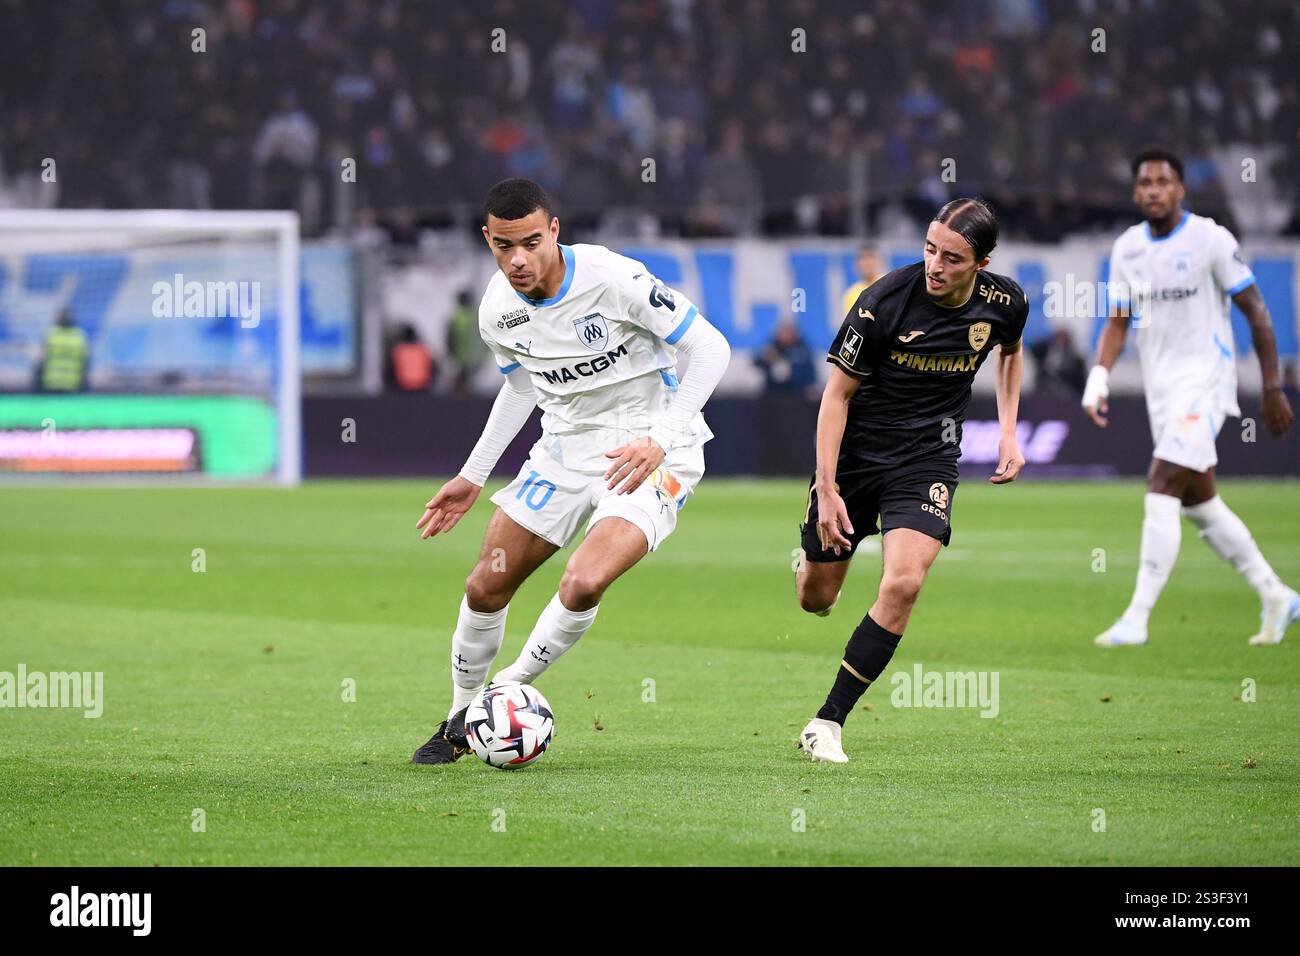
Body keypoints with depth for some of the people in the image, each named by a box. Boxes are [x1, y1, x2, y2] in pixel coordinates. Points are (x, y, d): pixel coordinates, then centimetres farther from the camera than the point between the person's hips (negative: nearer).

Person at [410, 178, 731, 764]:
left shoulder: (613, 279, -24)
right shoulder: (497, 310, -5)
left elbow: (711, 349, -17)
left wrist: (659, 441, -24)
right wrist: (472, 476, 18)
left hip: (652, 450, -6)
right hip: (567, 447, 6)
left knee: (583, 584, -26)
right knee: (486, 587, 5)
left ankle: (510, 689, -1)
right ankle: (460, 719, 29)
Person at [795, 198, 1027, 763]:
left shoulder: (1004, 303, -9)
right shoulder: (884, 301, -21)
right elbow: (837, 393, -12)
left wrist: (1008, 432, 9)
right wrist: (827, 489, -15)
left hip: (928, 457, 1)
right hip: (855, 450, -1)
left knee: (903, 584, -22)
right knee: (814, 598, 8)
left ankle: (828, 722, -12)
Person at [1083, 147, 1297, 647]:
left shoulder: (1211, 239, -9)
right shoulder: (1127, 248, 8)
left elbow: (1256, 312, -4)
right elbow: (1117, 321, 13)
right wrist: (1099, 376, -5)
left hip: (1204, 379, -7)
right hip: (1160, 389, 7)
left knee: (1162, 488, -18)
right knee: (1199, 503, 10)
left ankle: (1137, 618, -19)